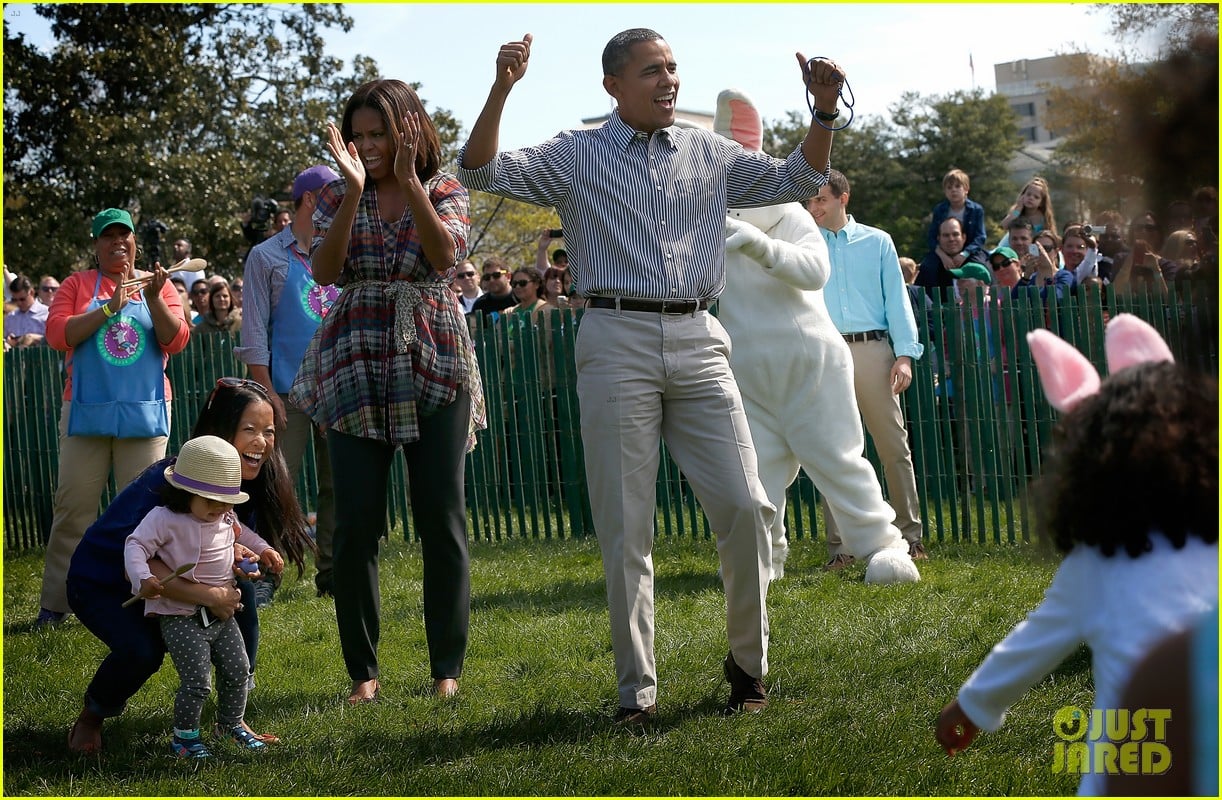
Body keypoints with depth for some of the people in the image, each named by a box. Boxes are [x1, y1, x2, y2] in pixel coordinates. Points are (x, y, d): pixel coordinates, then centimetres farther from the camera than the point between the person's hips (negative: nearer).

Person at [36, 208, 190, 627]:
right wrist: (109, 308, -13)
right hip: (87, 412, -1)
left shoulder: (157, 284, 10)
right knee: (73, 507, -1)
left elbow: (176, 341, 0)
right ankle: (54, 604, 2)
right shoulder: (78, 284, 8)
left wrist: (154, 299, -15)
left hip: (144, 413, 1)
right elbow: (57, 334, -5)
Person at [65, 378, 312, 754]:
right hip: (100, 585, -6)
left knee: (241, 591, -19)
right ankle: (90, 718, 1)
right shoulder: (169, 481, -32)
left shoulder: (244, 485, -10)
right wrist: (208, 595, -45)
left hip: (165, 582, 6)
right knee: (142, 650, -33)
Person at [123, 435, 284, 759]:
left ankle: (232, 723, 32)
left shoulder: (226, 519, 6)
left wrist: (263, 549, 16)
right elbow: (136, 545, -19)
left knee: (238, 671, 10)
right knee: (197, 681, -11)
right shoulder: (165, 519, -16)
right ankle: (184, 736, 8)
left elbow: (240, 532, 28)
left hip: (221, 613, 7)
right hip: (181, 619, -7)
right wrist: (143, 579, -35)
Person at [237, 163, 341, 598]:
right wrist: (267, 392, -9)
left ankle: (332, 573, 10)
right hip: (289, 390, -4)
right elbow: (255, 329, -2)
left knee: (338, 483, 4)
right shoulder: (268, 256, 2)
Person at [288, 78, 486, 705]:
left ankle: (447, 668, 7)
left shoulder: (444, 190, 5)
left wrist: (409, 181, -21)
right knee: (356, 523, -3)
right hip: (355, 368, 1)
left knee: (442, 518, -1)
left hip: (434, 366, -1)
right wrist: (354, 189, -18)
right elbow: (325, 270, -10)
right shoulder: (338, 197, 7)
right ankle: (363, 671, 6)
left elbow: (446, 256, -14)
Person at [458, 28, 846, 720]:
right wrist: (502, 89, -15)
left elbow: (800, 180, 20)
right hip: (618, 344, -2)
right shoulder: (578, 155, 8)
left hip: (698, 344, 2)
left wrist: (824, 111, 5)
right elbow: (482, 171, -1)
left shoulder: (709, 153, 16)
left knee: (745, 506, -5)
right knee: (625, 528, 0)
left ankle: (748, 663, 13)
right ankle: (637, 690, 7)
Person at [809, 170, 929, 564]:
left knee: (893, 446, -2)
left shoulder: (877, 242, 11)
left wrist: (904, 354, -3)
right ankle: (839, 545, 1)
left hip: (871, 349, -1)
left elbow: (897, 299, 7)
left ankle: (909, 535, 5)